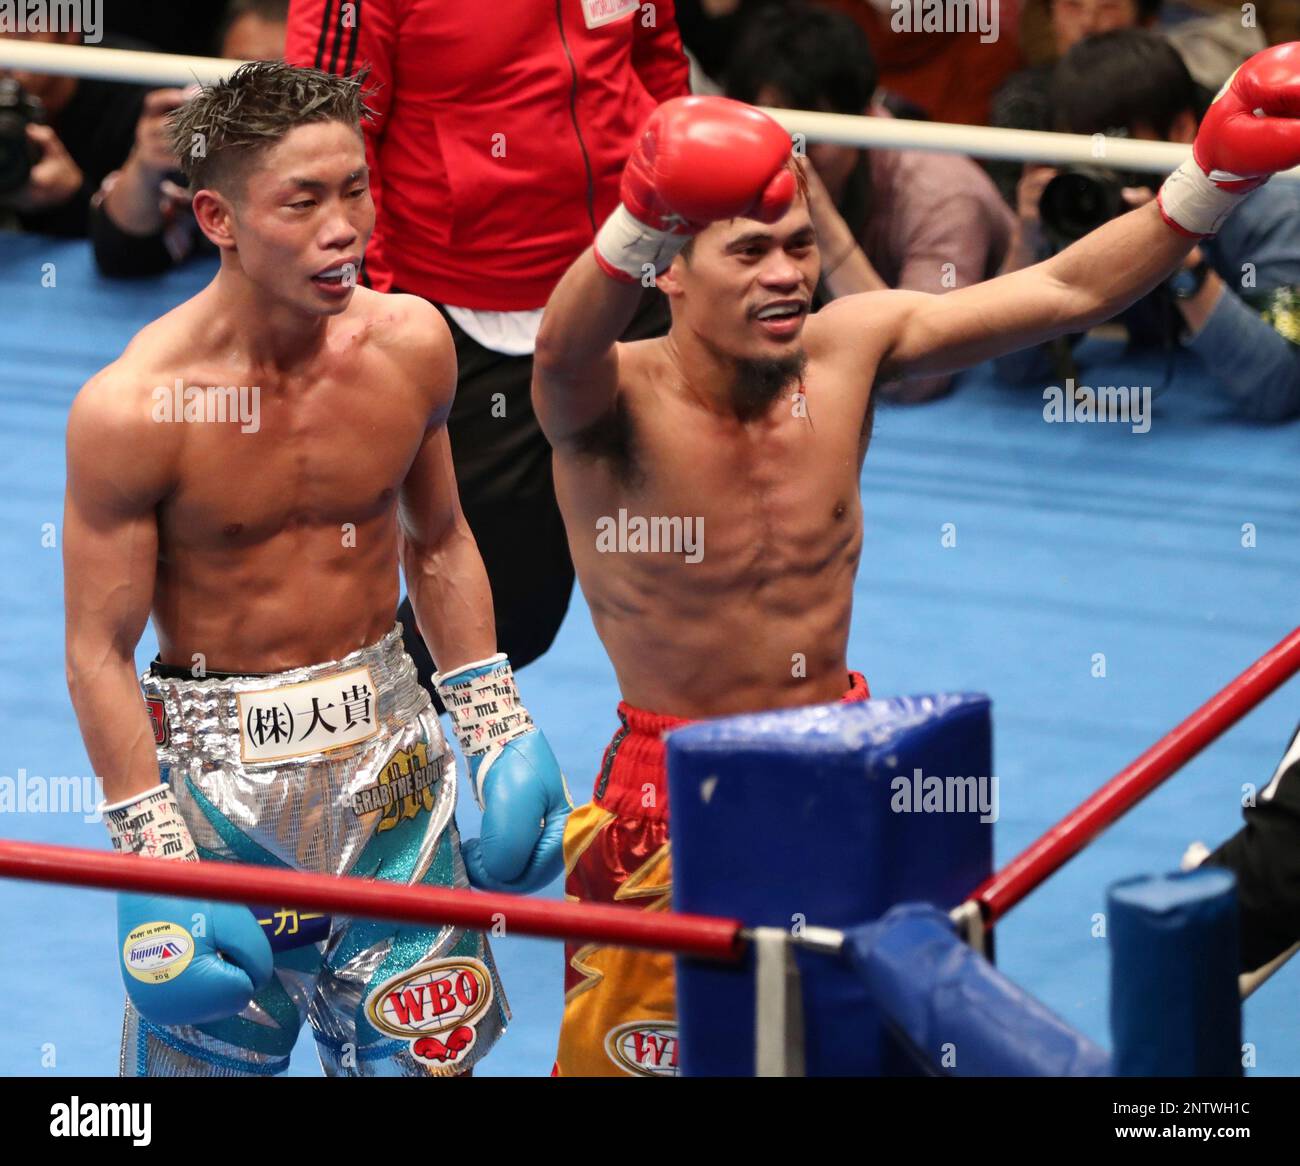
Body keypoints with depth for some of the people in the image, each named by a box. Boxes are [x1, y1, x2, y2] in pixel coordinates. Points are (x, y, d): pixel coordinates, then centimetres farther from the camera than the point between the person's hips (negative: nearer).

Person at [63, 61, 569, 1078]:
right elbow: (99, 652, -13)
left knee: (426, 1052, 10)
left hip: (389, 746, 4)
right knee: (207, 1052, 3)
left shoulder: (410, 343, -5)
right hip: (219, 763, -4)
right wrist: (157, 863, -15)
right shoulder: (131, 410, -19)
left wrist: (497, 727, 10)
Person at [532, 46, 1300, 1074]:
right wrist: (643, 222, -67)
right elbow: (564, 354, -46)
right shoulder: (619, 405, -21)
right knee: (621, 1060, 3)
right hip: (676, 800, -5)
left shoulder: (848, 351, -6)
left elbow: (1067, 290, -6)